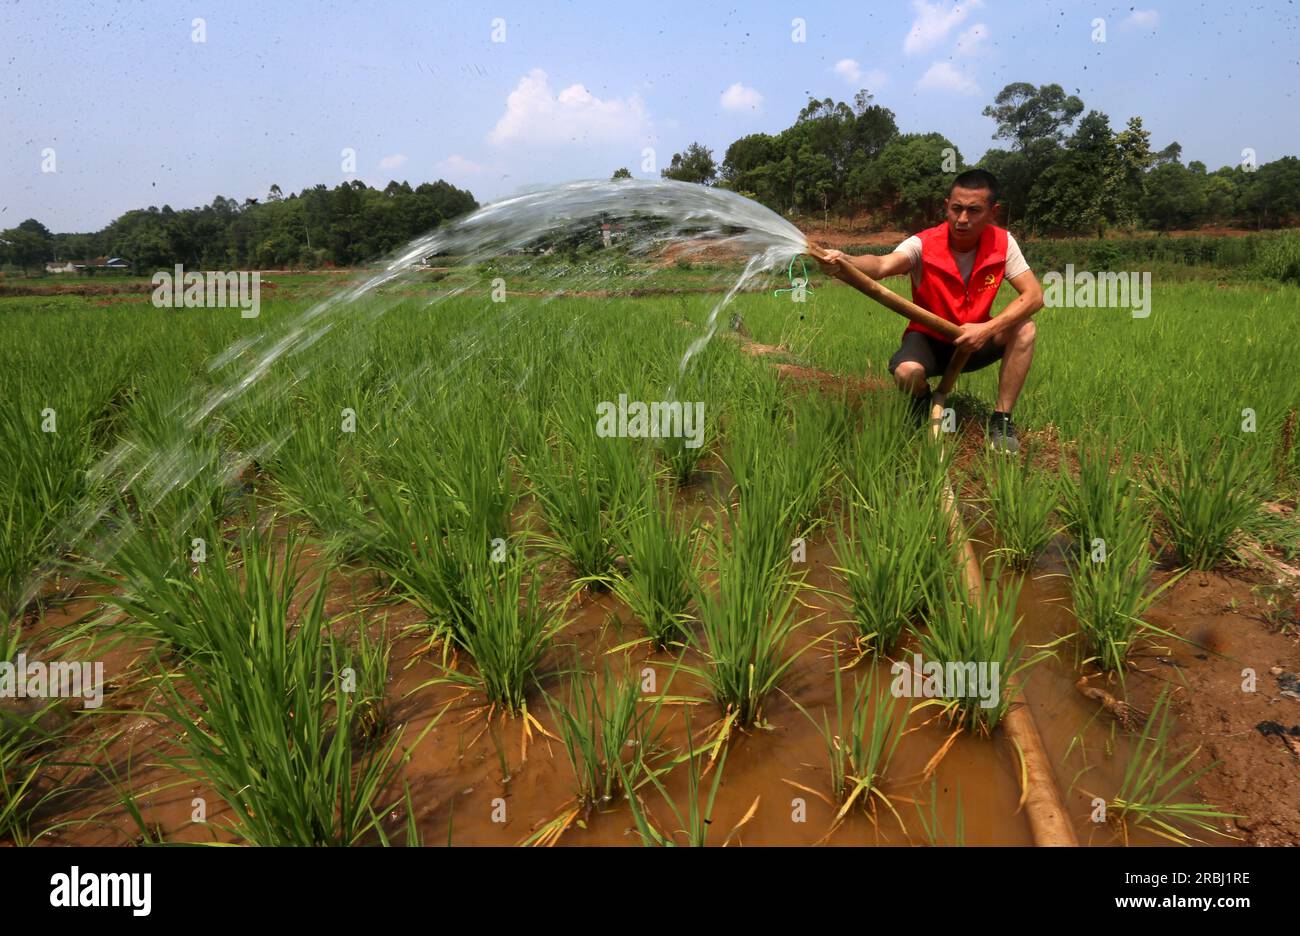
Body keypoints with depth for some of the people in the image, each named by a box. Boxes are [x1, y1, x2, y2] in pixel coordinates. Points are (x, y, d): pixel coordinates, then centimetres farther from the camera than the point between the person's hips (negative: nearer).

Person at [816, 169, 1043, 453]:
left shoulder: (1003, 243, -13)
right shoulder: (923, 245, -23)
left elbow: (1034, 295, -17)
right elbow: (883, 264, -43)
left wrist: (987, 329, -31)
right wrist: (845, 261, -66)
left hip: (975, 341, 3)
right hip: (929, 339, -2)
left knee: (1024, 329, -25)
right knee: (906, 372, -35)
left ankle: (1001, 420, -10)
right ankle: (924, 404, 5)